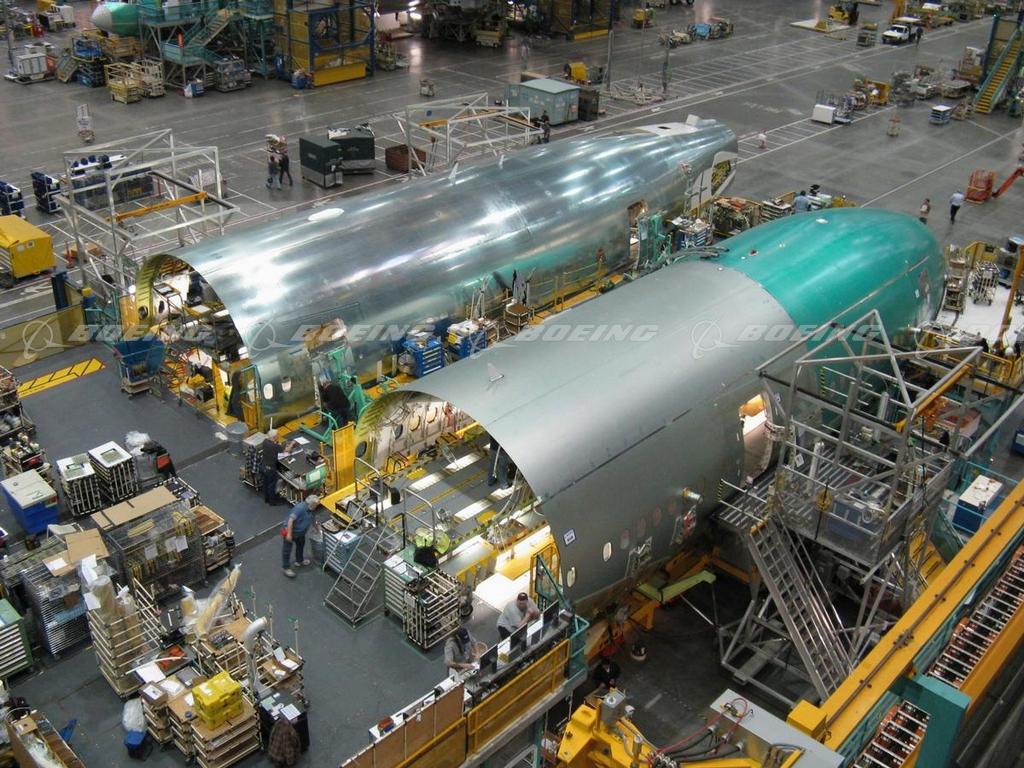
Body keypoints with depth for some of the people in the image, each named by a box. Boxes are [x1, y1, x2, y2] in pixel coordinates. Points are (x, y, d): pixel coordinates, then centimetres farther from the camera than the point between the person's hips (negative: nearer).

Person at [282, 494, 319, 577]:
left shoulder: (310, 510, -1)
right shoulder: (300, 508, -30)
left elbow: (312, 520, 19)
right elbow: (290, 520, -34)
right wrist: (289, 534, -34)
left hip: (300, 532, 10)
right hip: (290, 531, -10)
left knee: (301, 545, 26)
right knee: (287, 549, 2)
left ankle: (299, 560, 47)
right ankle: (286, 568, 9)